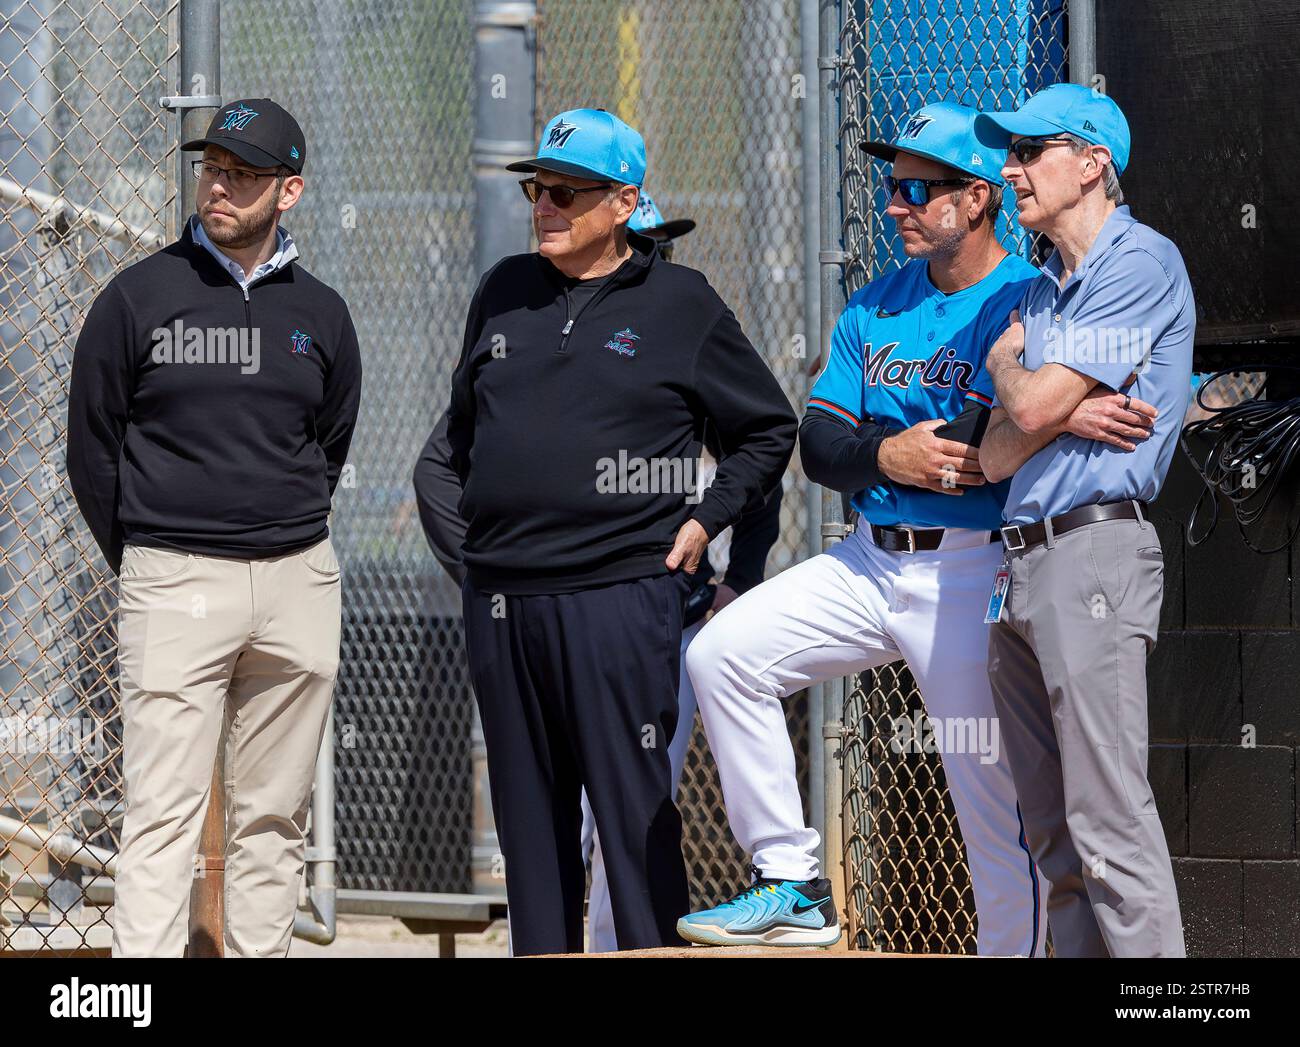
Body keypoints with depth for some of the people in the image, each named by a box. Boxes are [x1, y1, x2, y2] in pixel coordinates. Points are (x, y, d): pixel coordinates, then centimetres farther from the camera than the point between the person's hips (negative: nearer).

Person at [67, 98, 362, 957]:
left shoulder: (320, 314, 8)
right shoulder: (139, 297, 0)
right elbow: (92, 447, 5)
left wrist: (289, 545, 14)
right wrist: (142, 564, 7)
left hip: (298, 585, 4)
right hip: (175, 585, -3)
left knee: (273, 818, 8)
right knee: (165, 812, -10)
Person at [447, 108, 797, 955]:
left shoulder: (681, 304, 2)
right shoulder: (504, 294, 15)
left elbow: (770, 431, 8)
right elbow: (462, 433, 26)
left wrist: (705, 520, -1)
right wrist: (464, 529, 15)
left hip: (620, 595, -5)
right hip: (500, 600, 5)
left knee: (636, 811, -7)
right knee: (529, 815, 8)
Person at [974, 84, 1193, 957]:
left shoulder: (1140, 262, -5)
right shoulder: (1041, 294, 22)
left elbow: (1035, 406, -12)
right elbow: (997, 456, 13)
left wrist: (1006, 362, 9)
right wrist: (1077, 411, -5)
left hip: (1094, 550, -9)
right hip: (1022, 560, 9)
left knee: (1110, 821, -15)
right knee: (1058, 835, 8)